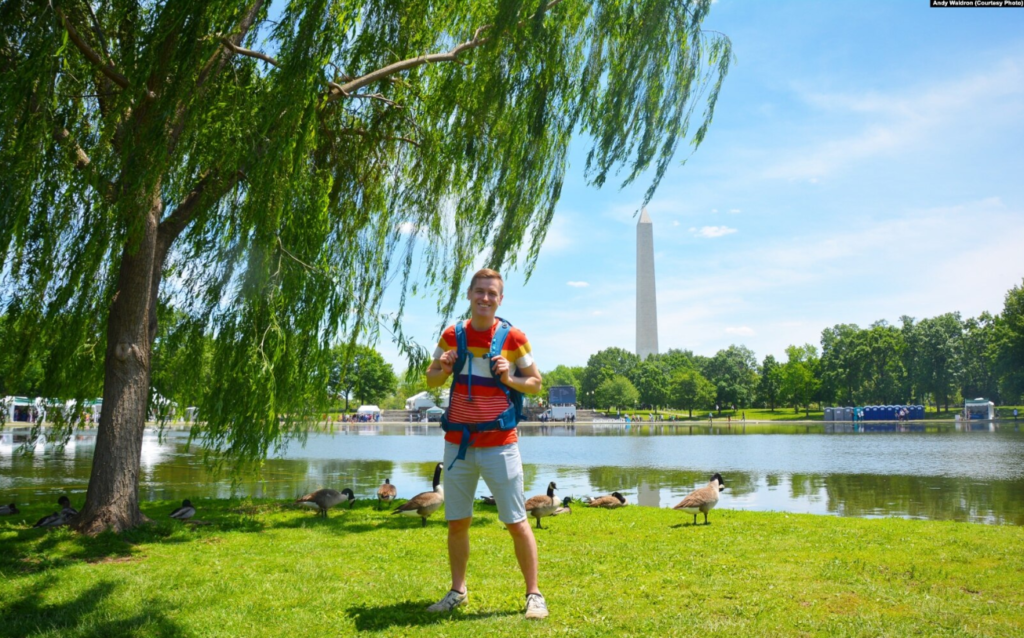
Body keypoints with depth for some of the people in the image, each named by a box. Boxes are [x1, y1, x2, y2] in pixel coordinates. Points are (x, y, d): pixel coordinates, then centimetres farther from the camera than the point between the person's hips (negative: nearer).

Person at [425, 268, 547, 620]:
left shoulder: (514, 338, -4)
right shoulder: (452, 336, 3)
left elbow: (536, 383, 3)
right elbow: (431, 380, 13)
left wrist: (509, 378, -17)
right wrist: (443, 370, -9)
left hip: (499, 444, -3)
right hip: (457, 442, 3)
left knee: (517, 522, 0)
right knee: (457, 522, 11)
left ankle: (534, 594, 13)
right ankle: (458, 591, 27)